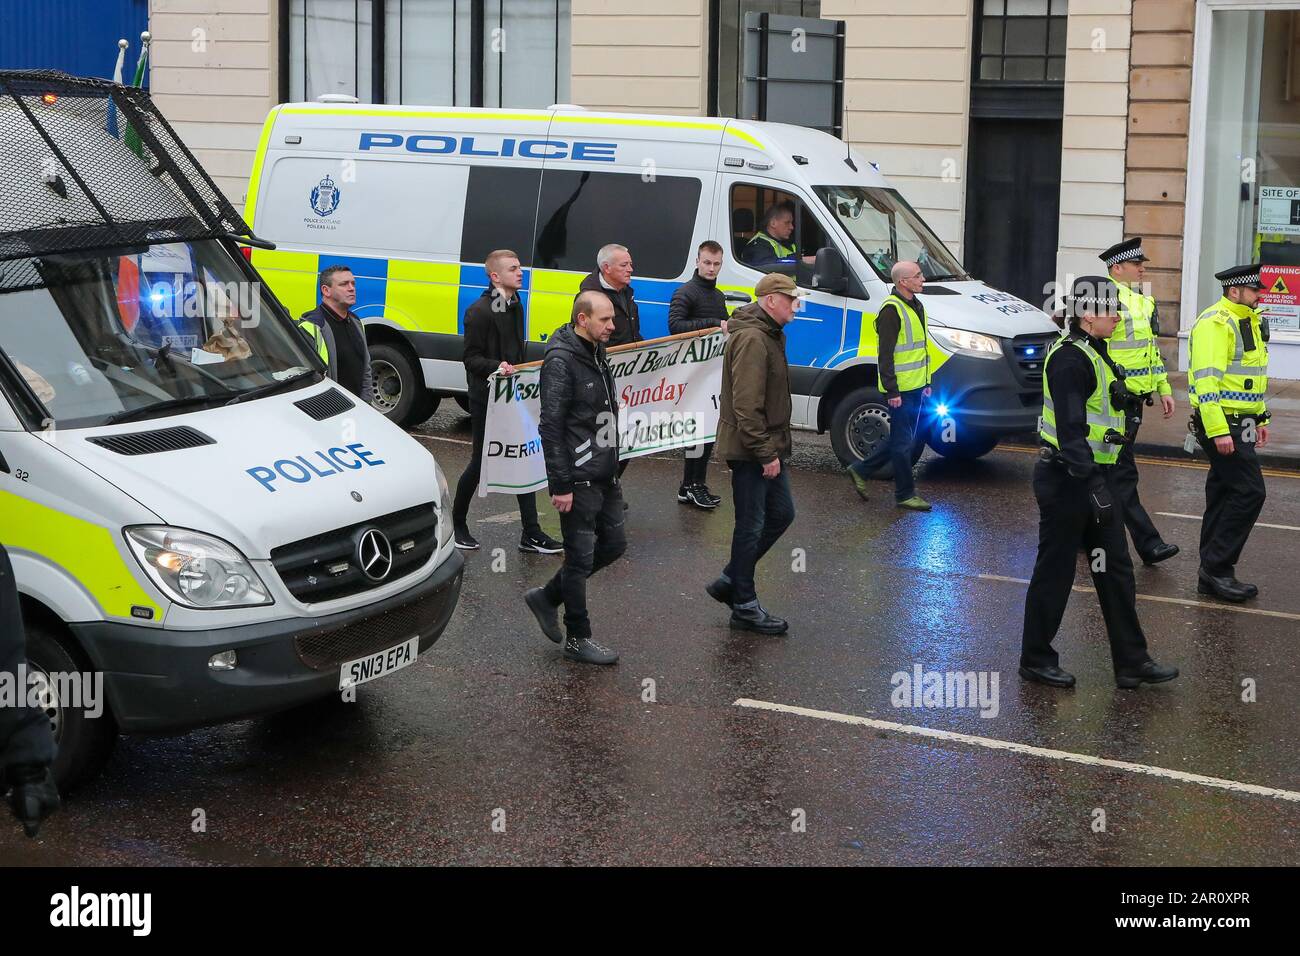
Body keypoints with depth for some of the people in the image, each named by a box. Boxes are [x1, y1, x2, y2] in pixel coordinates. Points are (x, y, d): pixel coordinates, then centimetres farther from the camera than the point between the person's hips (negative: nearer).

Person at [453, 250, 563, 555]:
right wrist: (497, 366, -31)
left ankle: (531, 533, 7)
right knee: (481, 462, 2)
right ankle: (457, 523, 20)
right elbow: (471, 358, -16)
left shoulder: (515, 306, 12)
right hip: (486, 398, -8)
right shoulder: (479, 312, -15)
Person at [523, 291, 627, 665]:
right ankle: (577, 638, 12)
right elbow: (551, 426, -19)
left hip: (605, 476, 9)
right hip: (579, 479, -9)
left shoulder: (596, 353, 12)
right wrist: (561, 485, -20)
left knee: (613, 543, 15)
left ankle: (547, 597, 27)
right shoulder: (561, 360, -16)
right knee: (581, 556, 0)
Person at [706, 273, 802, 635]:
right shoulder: (752, 339, -19)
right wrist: (766, 453, -23)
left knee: (781, 513, 15)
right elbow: (747, 405, -24)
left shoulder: (768, 335, 15)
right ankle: (745, 606, 9)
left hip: (767, 447, 10)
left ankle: (730, 581, 23)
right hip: (751, 449, -10)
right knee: (751, 526, -1)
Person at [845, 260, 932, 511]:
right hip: (900, 389, -10)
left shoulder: (916, 306, 14)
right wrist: (892, 391, -21)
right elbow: (885, 355, -19)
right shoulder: (892, 309, -16)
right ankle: (905, 494, 8)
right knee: (903, 441, -1)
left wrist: (926, 382, 22)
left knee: (902, 438, 15)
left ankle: (861, 470, 27)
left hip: (915, 387, 10)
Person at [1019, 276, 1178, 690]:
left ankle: (1132, 662, 17)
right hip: (1066, 480, -10)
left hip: (1094, 476, 10)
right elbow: (1070, 427, -25)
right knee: (1055, 570, 2)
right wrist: (1090, 483, -29)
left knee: (1115, 569, 11)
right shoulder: (1070, 357, -18)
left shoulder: (1091, 353, 15)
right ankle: (1036, 659, 14)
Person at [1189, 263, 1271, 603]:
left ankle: (1213, 573, 17)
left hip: (1239, 422, 10)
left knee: (1224, 493, 12)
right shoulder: (1216, 323, -16)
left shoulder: (1249, 322, 17)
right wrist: (1218, 431, -27)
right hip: (1221, 423, -10)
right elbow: (1207, 379, -23)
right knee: (1249, 492, -12)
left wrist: (1261, 418, 25)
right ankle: (1217, 569, -6)